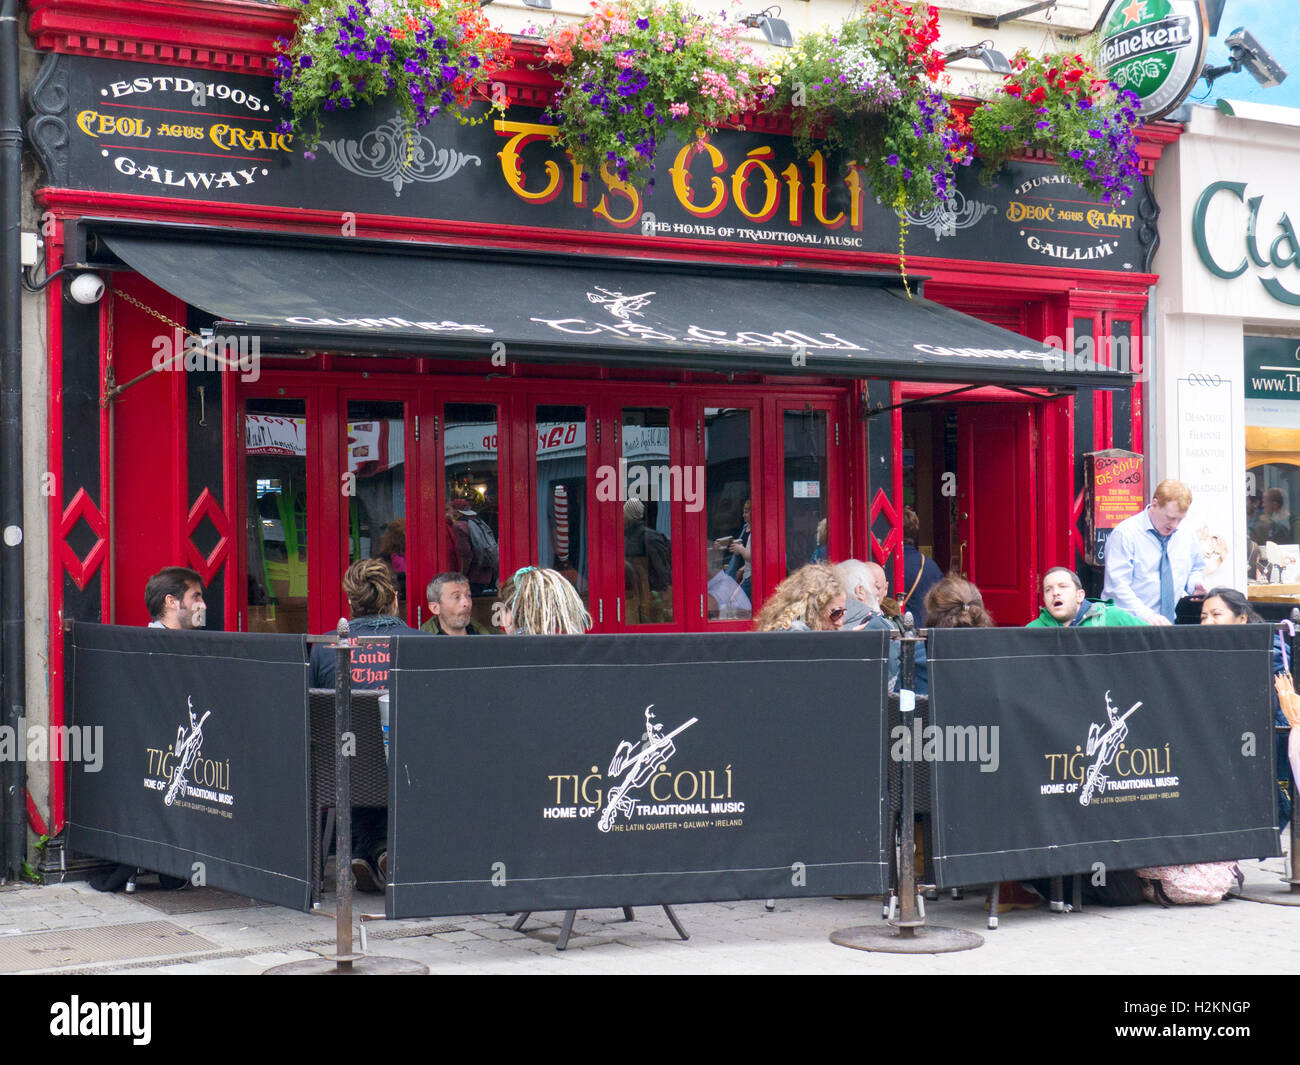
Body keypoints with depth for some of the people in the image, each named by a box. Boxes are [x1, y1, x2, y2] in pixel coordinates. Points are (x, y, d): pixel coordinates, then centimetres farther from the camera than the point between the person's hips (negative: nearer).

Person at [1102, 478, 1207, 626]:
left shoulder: (1187, 536, 11)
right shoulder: (1125, 534, -7)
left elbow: (1196, 569, 29)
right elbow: (1117, 586, -15)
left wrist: (1194, 584, 5)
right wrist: (1147, 616, -26)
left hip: (1168, 623, 5)